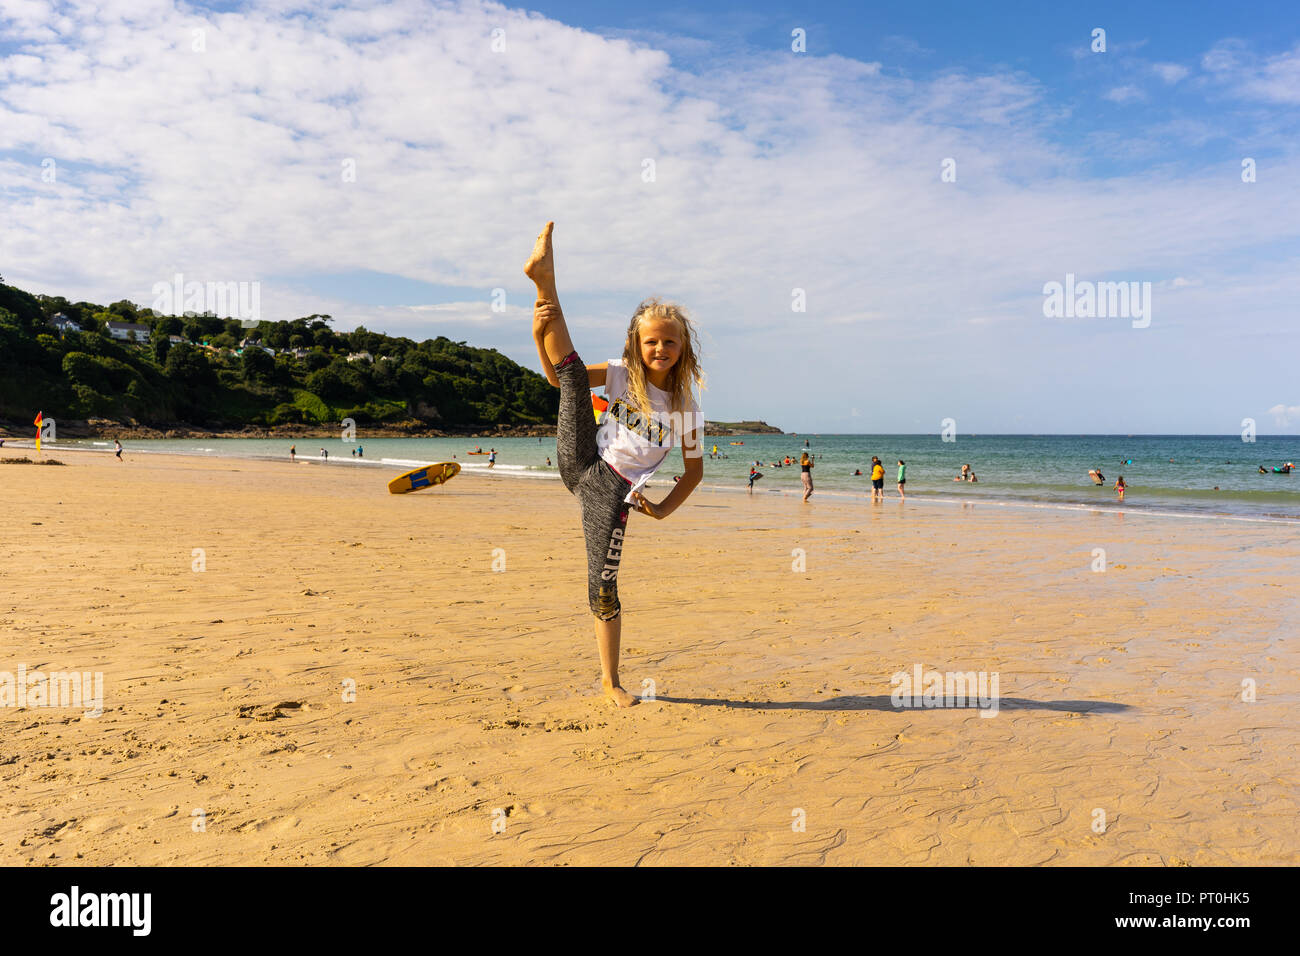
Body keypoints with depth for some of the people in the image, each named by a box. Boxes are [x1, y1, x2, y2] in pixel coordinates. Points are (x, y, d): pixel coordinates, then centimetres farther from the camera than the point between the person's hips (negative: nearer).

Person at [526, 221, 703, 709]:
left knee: (603, 587, -5)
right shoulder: (622, 375, 3)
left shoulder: (685, 407, 0)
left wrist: (663, 509, 0)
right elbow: (557, 376, 7)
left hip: (615, 492, -2)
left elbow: (695, 469, 8)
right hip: (582, 465, 2)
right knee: (572, 370, -15)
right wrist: (541, 336, -9)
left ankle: (611, 682, 11)